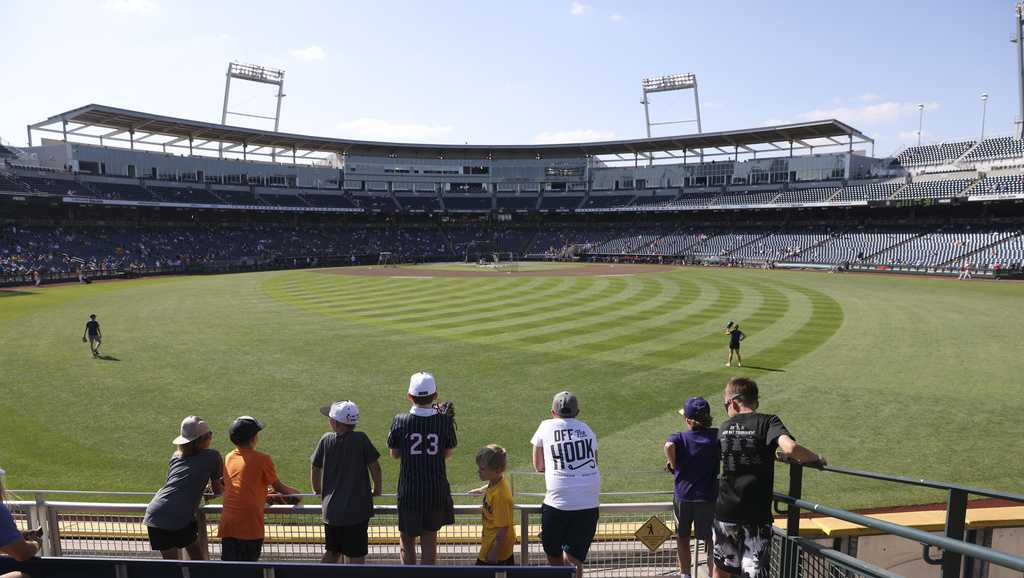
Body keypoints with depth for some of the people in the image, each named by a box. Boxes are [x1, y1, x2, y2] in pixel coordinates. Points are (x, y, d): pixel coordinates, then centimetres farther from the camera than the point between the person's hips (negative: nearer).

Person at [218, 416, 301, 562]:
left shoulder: (228, 457, 11)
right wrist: (294, 492, 24)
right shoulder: (262, 459, -6)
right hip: (250, 527, -5)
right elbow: (278, 487, 5)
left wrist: (266, 495, 30)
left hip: (227, 526, 5)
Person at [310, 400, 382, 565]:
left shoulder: (326, 440, -3)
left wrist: (317, 490, 25)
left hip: (331, 509, 3)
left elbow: (315, 468, 7)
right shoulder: (361, 439, -11)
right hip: (357, 509, -3)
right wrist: (377, 489, 10)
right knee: (356, 555, 8)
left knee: (332, 552, 21)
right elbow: (375, 466, -8)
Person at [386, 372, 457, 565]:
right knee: (430, 539, 17)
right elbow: (448, 453, 0)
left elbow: (394, 454, 1)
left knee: (407, 539, 15)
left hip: (409, 491, -1)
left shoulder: (400, 421, -11)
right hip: (437, 490, 1)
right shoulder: (445, 421, -11)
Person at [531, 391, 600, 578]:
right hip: (589, 503, 3)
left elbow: (538, 466, 14)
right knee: (574, 557, 3)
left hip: (557, 501, -2)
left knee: (554, 555, 14)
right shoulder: (587, 429, 16)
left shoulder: (546, 426, 8)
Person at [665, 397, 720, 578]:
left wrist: (673, 464, -16)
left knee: (682, 538, 16)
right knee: (710, 538, 14)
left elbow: (669, 446, -31)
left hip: (683, 496, -1)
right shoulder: (717, 435, -4)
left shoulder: (680, 437, -12)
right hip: (709, 495, 1)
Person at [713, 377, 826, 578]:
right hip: (756, 515, -4)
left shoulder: (724, 427, 7)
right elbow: (790, 448, -25)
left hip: (725, 511, 4)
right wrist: (816, 458, -6)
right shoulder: (768, 422, -7)